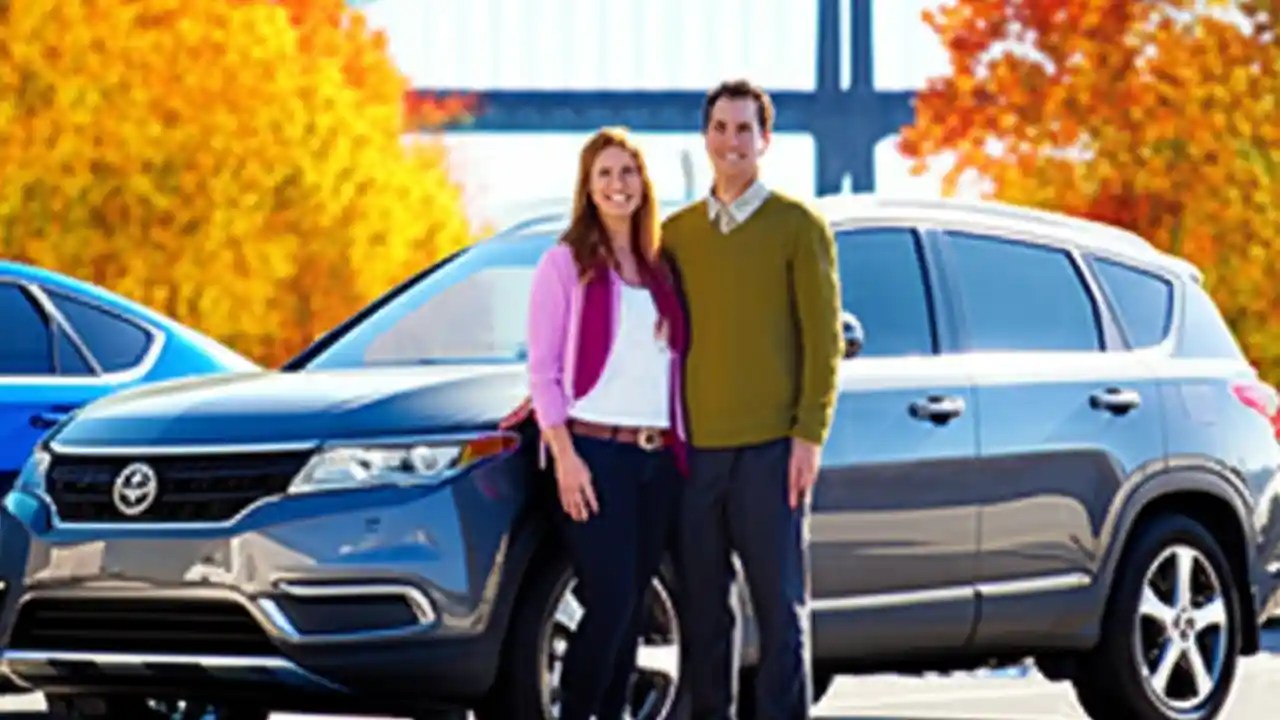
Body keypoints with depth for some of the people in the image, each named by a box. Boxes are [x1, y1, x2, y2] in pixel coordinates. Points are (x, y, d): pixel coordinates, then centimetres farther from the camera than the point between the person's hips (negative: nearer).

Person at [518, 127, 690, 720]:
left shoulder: (659, 270, 16)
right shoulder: (564, 265, 0)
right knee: (611, 602, -14)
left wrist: (680, 450, 9)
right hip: (594, 450, -5)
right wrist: (564, 457, -13)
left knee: (630, 608, 5)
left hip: (657, 456, 5)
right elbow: (543, 371, -4)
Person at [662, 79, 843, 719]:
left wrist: (810, 434, -9)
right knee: (703, 609, 5)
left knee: (780, 604, -3)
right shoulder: (676, 233, 13)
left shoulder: (797, 227, 2)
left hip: (769, 448, -3)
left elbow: (823, 337, -1)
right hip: (694, 447, 4)